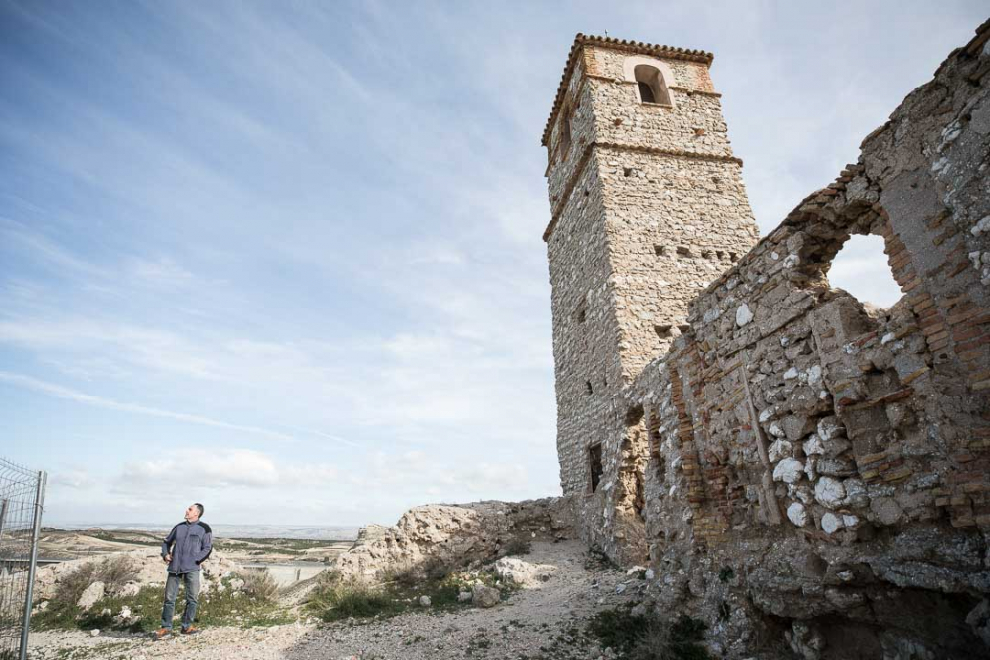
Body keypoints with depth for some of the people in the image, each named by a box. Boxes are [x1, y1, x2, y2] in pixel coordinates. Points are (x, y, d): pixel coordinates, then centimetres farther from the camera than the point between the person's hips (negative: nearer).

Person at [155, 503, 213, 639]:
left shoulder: (204, 529, 1)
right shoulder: (179, 527, 13)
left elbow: (207, 548, -3)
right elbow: (167, 541, 25)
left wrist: (195, 560, -13)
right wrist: (165, 554, 7)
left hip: (192, 568, -3)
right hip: (175, 567, 3)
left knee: (192, 598, 0)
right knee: (169, 597, 5)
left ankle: (187, 626, 14)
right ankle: (166, 627, 18)